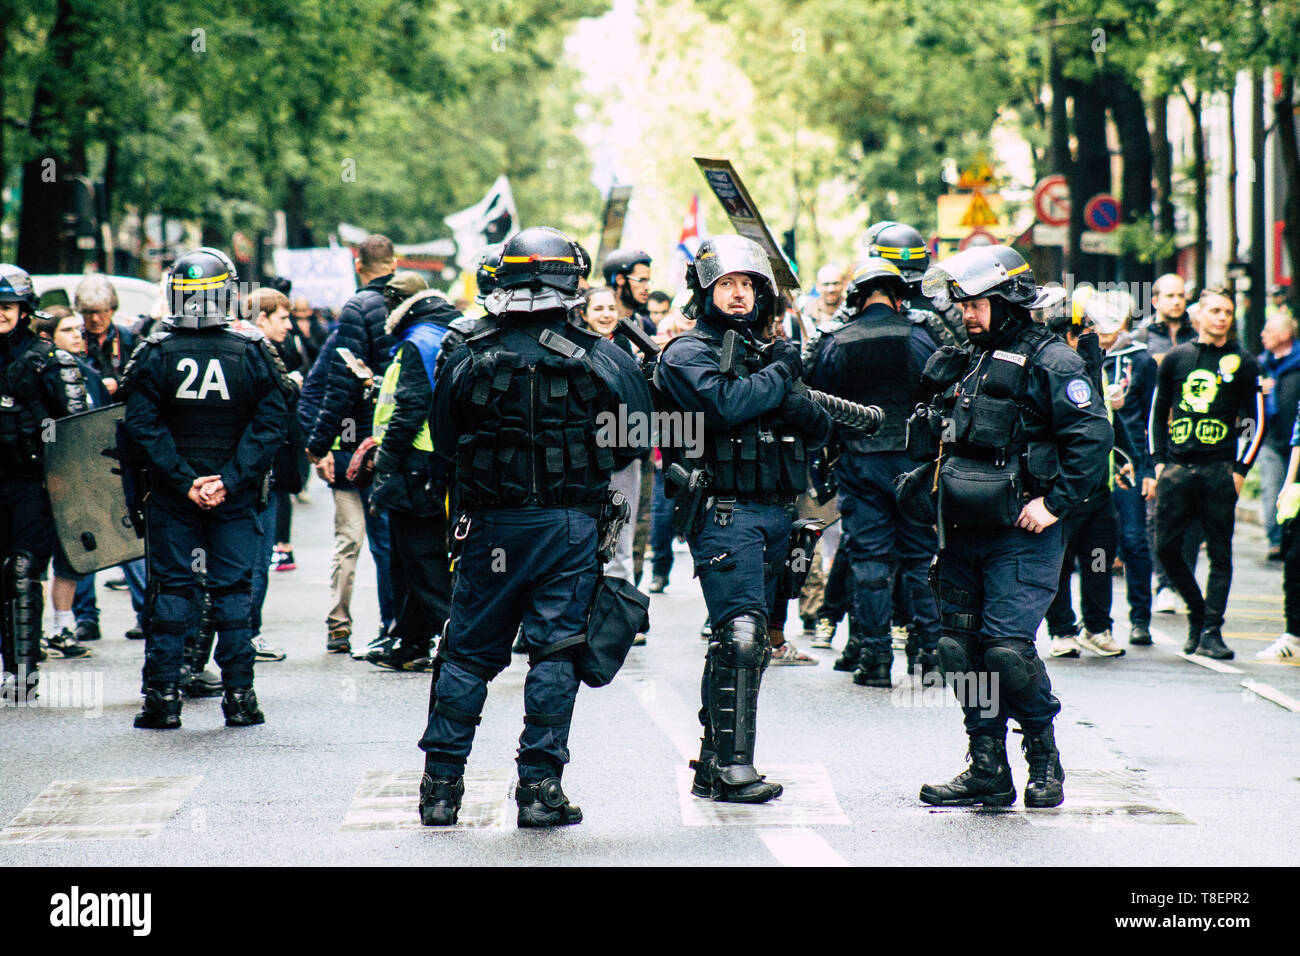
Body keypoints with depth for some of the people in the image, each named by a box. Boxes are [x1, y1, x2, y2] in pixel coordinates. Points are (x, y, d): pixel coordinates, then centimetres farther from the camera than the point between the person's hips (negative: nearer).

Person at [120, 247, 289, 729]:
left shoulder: (154, 353, -5)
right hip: (235, 498, 0)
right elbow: (270, 425, -8)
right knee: (233, 590, 8)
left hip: (171, 495, 0)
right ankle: (239, 696, 8)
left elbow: (143, 427, -10)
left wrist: (183, 482, -10)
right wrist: (229, 481, -10)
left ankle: (163, 696, 6)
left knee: (171, 590, 7)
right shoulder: (253, 353, -4)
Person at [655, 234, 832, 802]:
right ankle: (731, 768, -15)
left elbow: (820, 428, 17)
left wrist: (801, 410, -6)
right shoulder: (687, 353, -2)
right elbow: (726, 404, -22)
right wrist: (781, 376, -7)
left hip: (773, 514, 8)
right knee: (740, 635, -16)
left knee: (744, 641, 10)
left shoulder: (766, 354, 20)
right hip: (725, 513, -8)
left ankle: (713, 764, 17)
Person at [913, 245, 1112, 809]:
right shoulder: (963, 362, 17)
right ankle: (988, 770, 11)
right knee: (960, 648, 4)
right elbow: (942, 440, 28)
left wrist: (1055, 502, -16)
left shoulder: (1050, 362, -6)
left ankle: (1044, 757, 7)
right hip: (963, 531, 8)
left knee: (1007, 647, -14)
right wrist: (925, 483, 13)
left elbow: (1091, 437, -13)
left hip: (1020, 535, -8)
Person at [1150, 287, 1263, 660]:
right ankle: (1197, 612, 19)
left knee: (1220, 553, -3)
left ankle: (1211, 631, 0)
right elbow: (1158, 412, 17)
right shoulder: (1176, 358, 11)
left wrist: (1240, 469, -2)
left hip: (1219, 471, -2)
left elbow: (1254, 421, 7)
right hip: (1177, 468, 2)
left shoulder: (1242, 363, 5)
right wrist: (1159, 460, 8)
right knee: (1166, 547, 0)